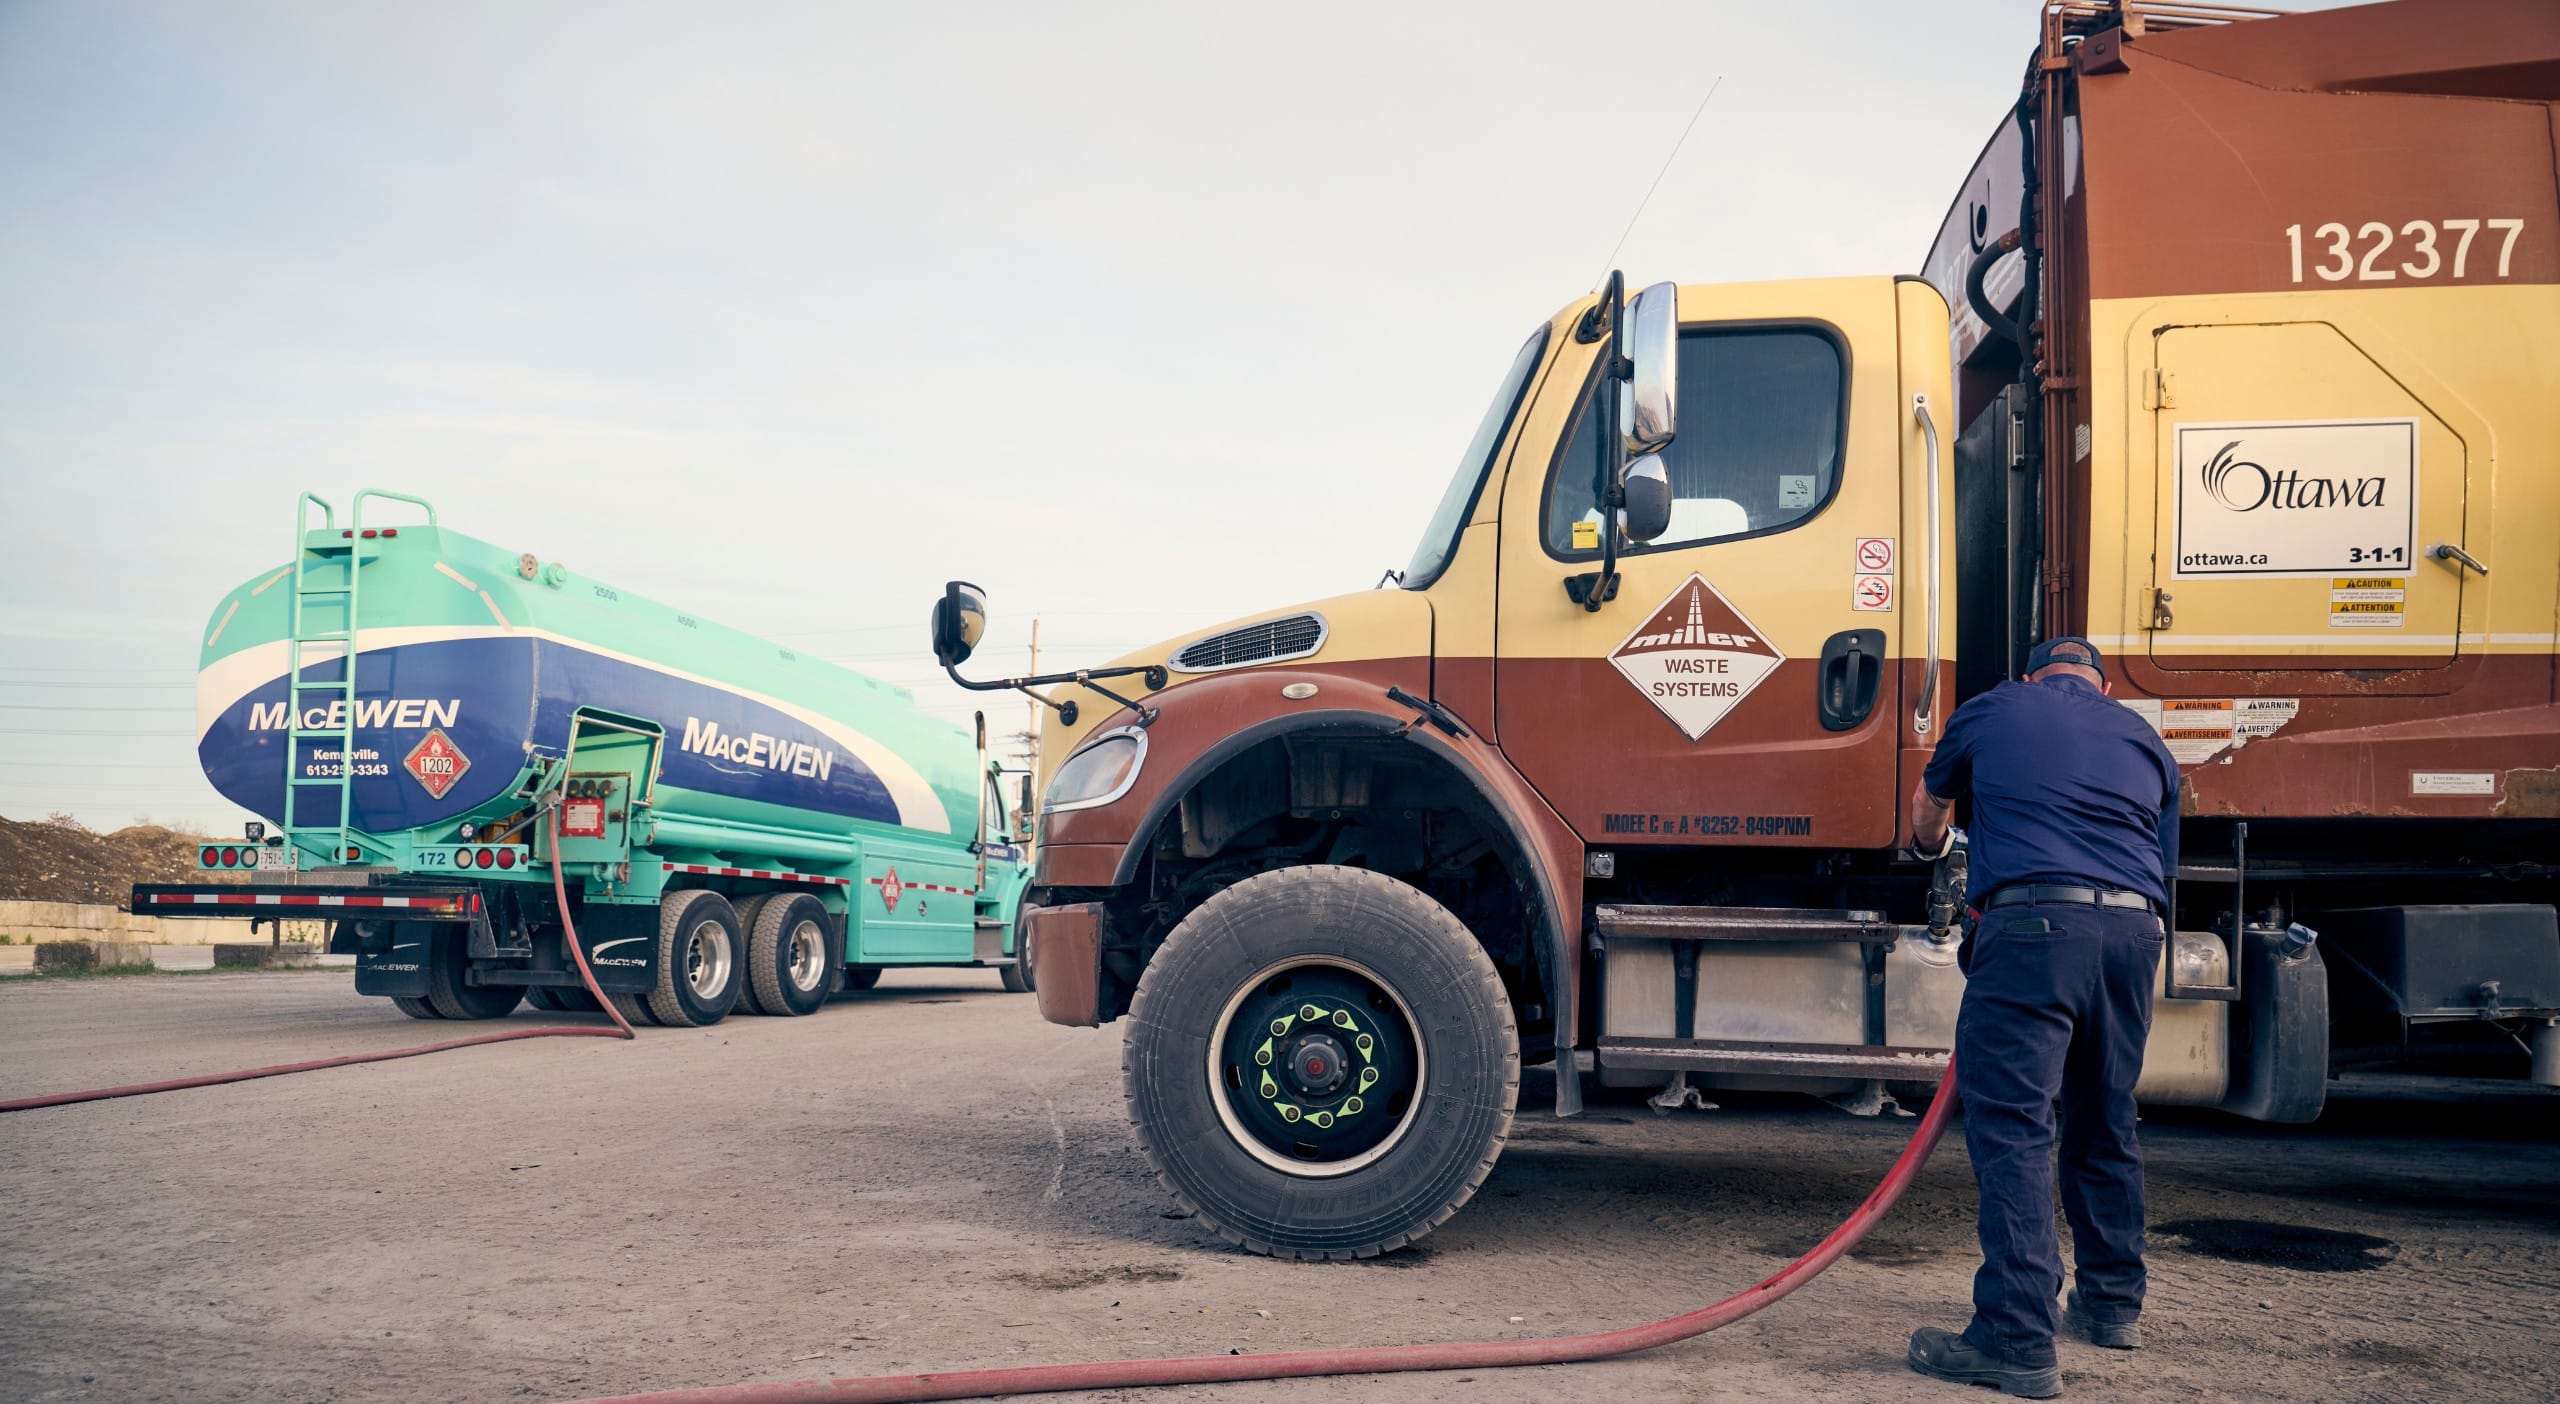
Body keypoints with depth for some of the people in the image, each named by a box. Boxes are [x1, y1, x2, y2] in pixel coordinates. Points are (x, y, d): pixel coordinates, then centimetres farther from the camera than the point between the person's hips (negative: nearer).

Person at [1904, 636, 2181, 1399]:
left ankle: (2019, 1342, -13)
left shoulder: (1990, 711, 17)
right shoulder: (2145, 742, 25)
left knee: (2011, 1126, -7)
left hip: (2033, 916, -5)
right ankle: (2112, 1304, 33)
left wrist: (1933, 844, 57)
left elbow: (1929, 801, 35)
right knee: (2105, 1122, 20)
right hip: (2135, 929, 5)